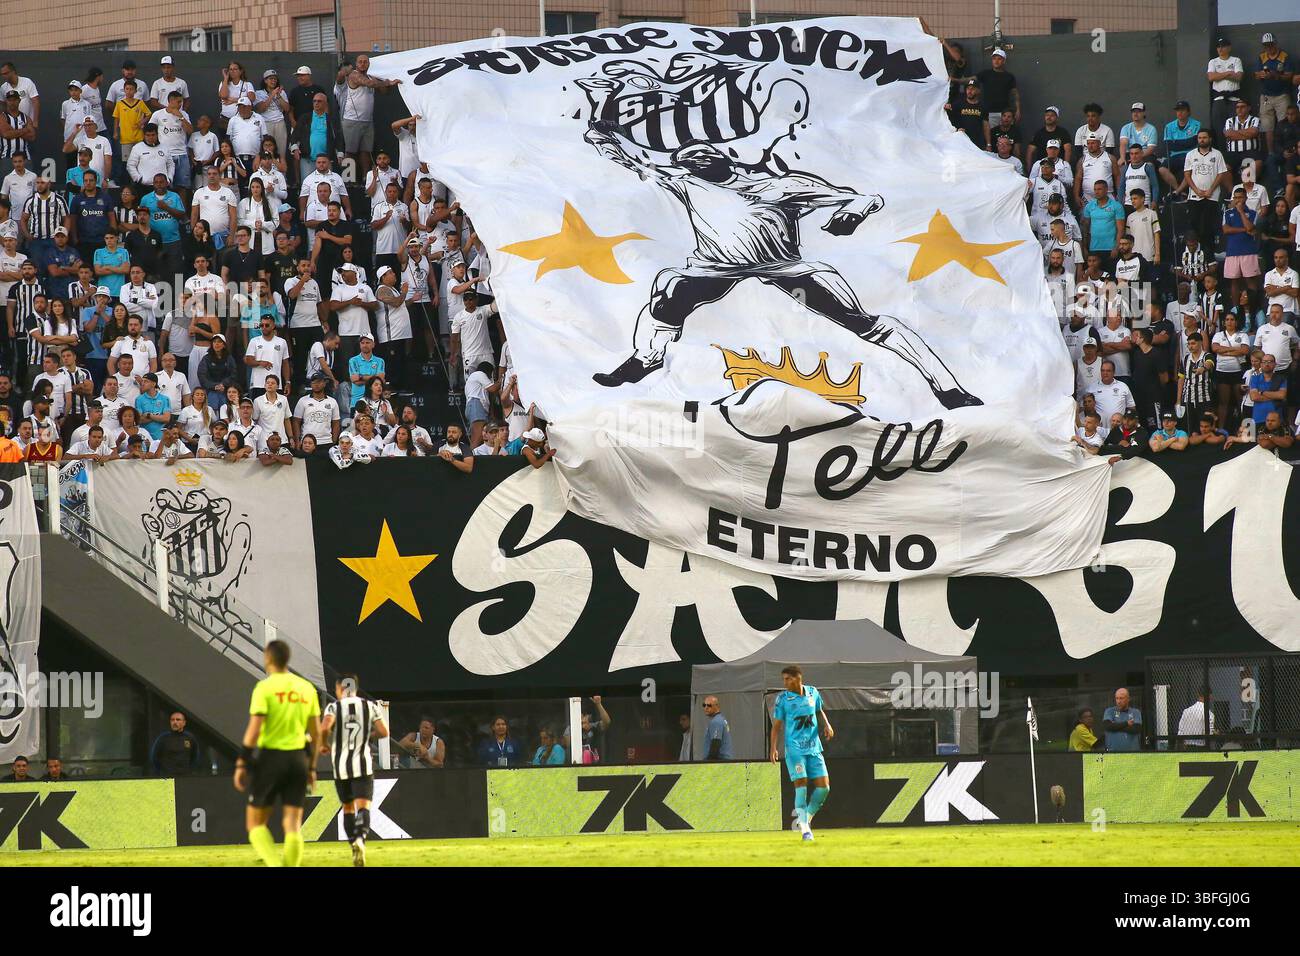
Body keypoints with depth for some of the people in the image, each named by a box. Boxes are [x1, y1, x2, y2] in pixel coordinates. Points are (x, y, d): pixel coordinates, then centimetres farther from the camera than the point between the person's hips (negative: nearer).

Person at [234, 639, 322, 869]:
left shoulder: (264, 687, -8)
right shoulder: (307, 688, 7)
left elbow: (254, 730, -14)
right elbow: (316, 733, 11)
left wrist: (241, 764, -8)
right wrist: (311, 767, 19)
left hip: (271, 756, -4)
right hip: (298, 759, 4)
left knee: (255, 822, 6)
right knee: (293, 824, 4)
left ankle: (273, 865, -14)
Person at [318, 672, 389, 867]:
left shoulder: (334, 707, -3)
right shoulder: (369, 706, 4)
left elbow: (324, 728, -20)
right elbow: (384, 732, 1)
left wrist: (324, 745, 0)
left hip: (341, 767, 0)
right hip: (363, 764, 0)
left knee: (348, 807, 16)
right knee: (363, 806, -10)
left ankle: (354, 844, 13)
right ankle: (360, 839, -37)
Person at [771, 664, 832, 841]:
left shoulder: (813, 692, 5)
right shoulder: (783, 698, -4)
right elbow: (777, 725, 0)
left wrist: (826, 725, 5)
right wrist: (773, 748, -10)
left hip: (814, 748, 4)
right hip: (794, 748, -4)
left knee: (823, 786, -4)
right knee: (801, 784, -13)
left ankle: (806, 818, 17)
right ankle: (805, 828, -6)